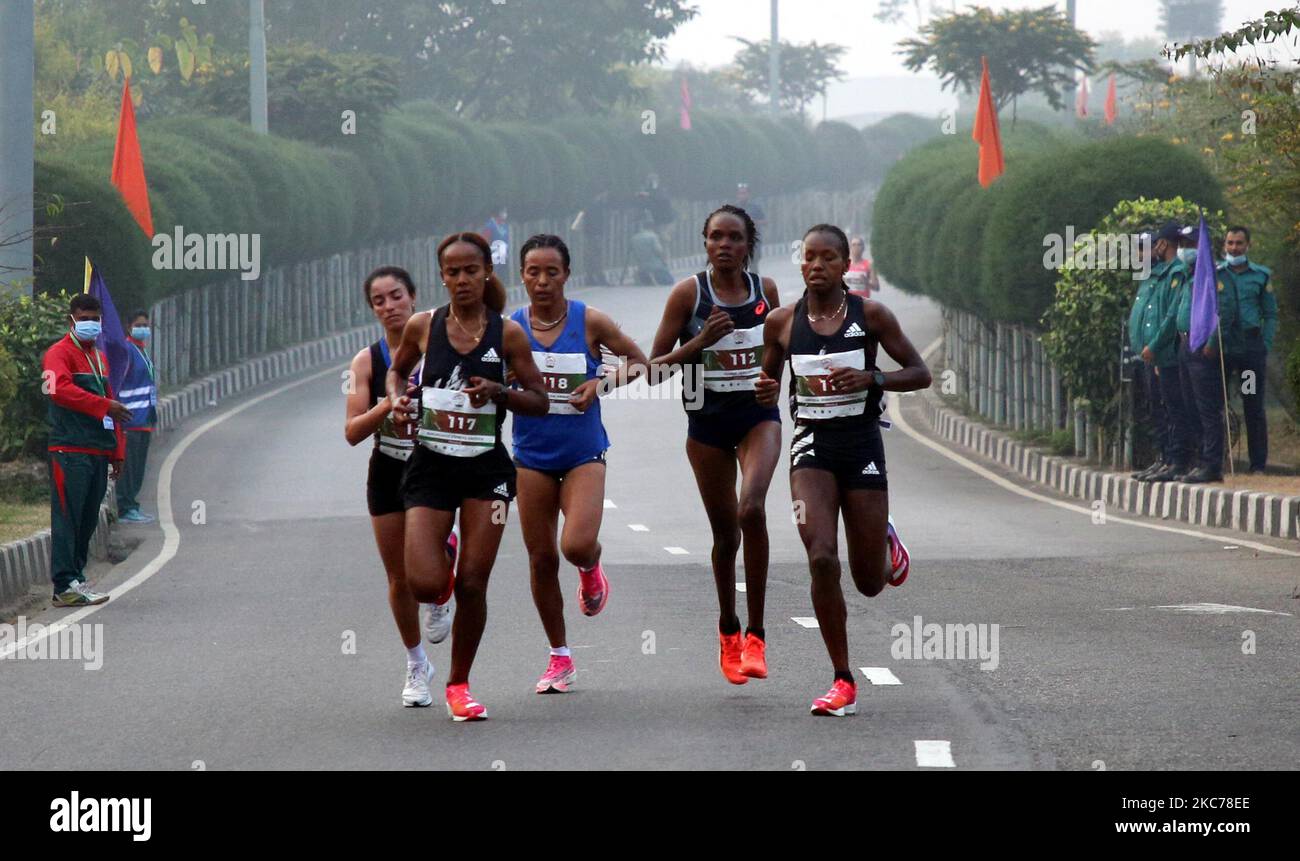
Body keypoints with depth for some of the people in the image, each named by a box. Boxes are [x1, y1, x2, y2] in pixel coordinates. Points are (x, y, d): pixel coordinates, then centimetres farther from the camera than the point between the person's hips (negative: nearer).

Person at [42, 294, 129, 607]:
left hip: (99, 451, 8)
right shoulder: (59, 353, -4)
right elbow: (61, 389, -23)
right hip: (70, 451, -8)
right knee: (67, 518, -10)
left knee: (88, 521, 10)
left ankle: (76, 578, 16)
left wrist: (117, 451, 19)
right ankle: (65, 586, -14)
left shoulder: (100, 358, 23)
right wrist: (104, 406, -24)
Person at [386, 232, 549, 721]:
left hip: (487, 468, 0)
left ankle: (459, 685, 17)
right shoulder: (423, 327, 0)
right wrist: (397, 400, -1)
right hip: (431, 466, 0)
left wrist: (498, 392, -16)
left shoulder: (507, 333, -3)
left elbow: (539, 401, 2)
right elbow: (397, 369, 19)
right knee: (424, 584, -12)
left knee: (472, 585, -1)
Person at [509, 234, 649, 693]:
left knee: (578, 545, -21)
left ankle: (591, 570, 18)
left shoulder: (590, 322, -6)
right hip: (532, 456, 2)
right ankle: (559, 657, 21)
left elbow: (640, 362, 4)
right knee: (542, 559, 5)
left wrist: (603, 382, -12)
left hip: (583, 453, -2)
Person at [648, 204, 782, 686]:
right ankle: (728, 631, 33)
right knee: (725, 532, 9)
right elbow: (655, 363, -5)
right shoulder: (689, 293, -5)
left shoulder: (766, 290, 3)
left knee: (751, 508, -24)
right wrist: (700, 342, -19)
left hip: (758, 416, 0)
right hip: (707, 421, 0)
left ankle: (755, 636, -19)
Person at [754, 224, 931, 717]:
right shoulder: (781, 323, 2)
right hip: (812, 445, 1)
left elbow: (920, 374, 0)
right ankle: (843, 683, -8)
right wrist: (766, 392, -9)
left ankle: (885, 542, 45)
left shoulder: (870, 316, -3)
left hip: (862, 445, 0)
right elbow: (770, 379, 15)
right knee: (821, 560, -19)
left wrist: (871, 378, -18)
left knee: (869, 583, 5)